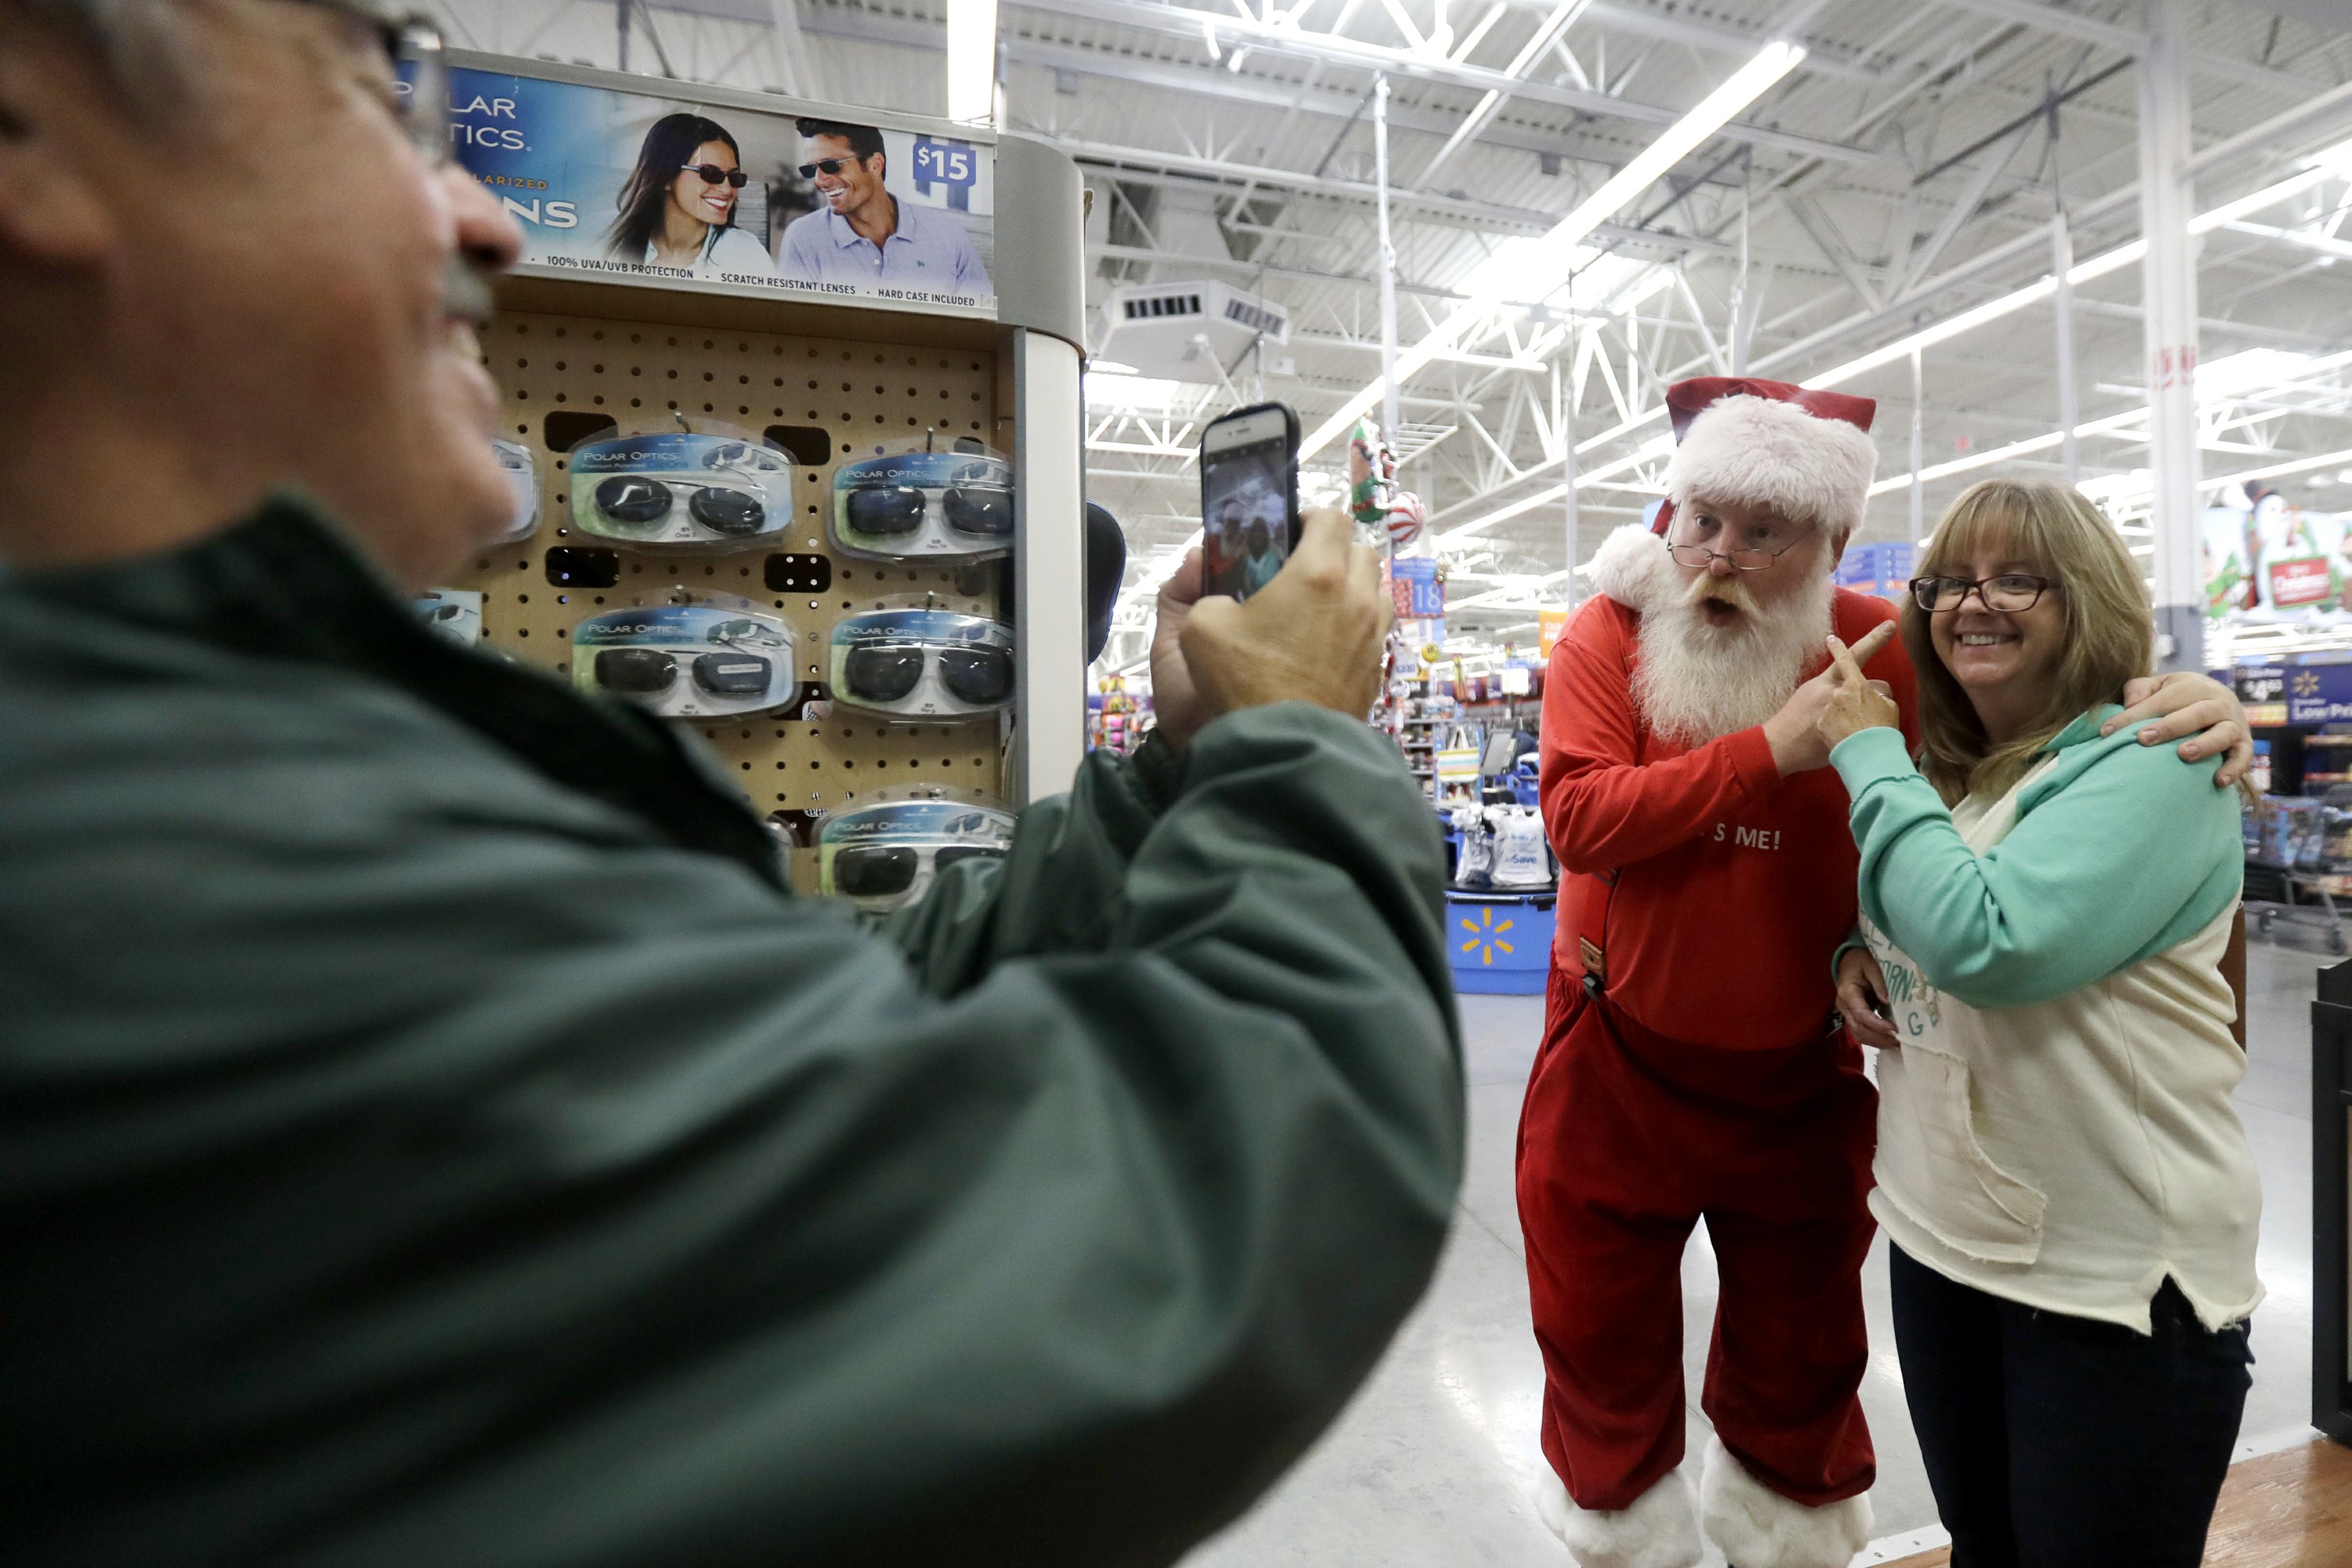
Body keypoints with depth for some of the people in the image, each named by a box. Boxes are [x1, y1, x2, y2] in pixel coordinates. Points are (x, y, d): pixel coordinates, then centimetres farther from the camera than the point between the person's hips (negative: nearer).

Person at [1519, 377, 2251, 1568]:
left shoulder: (1883, 651, -9)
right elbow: (1579, 817, -25)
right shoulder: (1607, 637, -13)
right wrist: (1773, 749, -28)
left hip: (1802, 1083, 2)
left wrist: (2186, 702, -20)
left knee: (1799, 1358, 22)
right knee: (1605, 1345, 18)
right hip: (1617, 1069, -1)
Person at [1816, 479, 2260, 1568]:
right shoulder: (1942, 768, 5)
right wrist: (1857, 951, -5)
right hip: (1941, 1232, 6)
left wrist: (1869, 754, -21)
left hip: (2114, 1273, -6)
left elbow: (1988, 943, -31)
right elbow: (1908, 916, 19)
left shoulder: (2152, 765, -16)